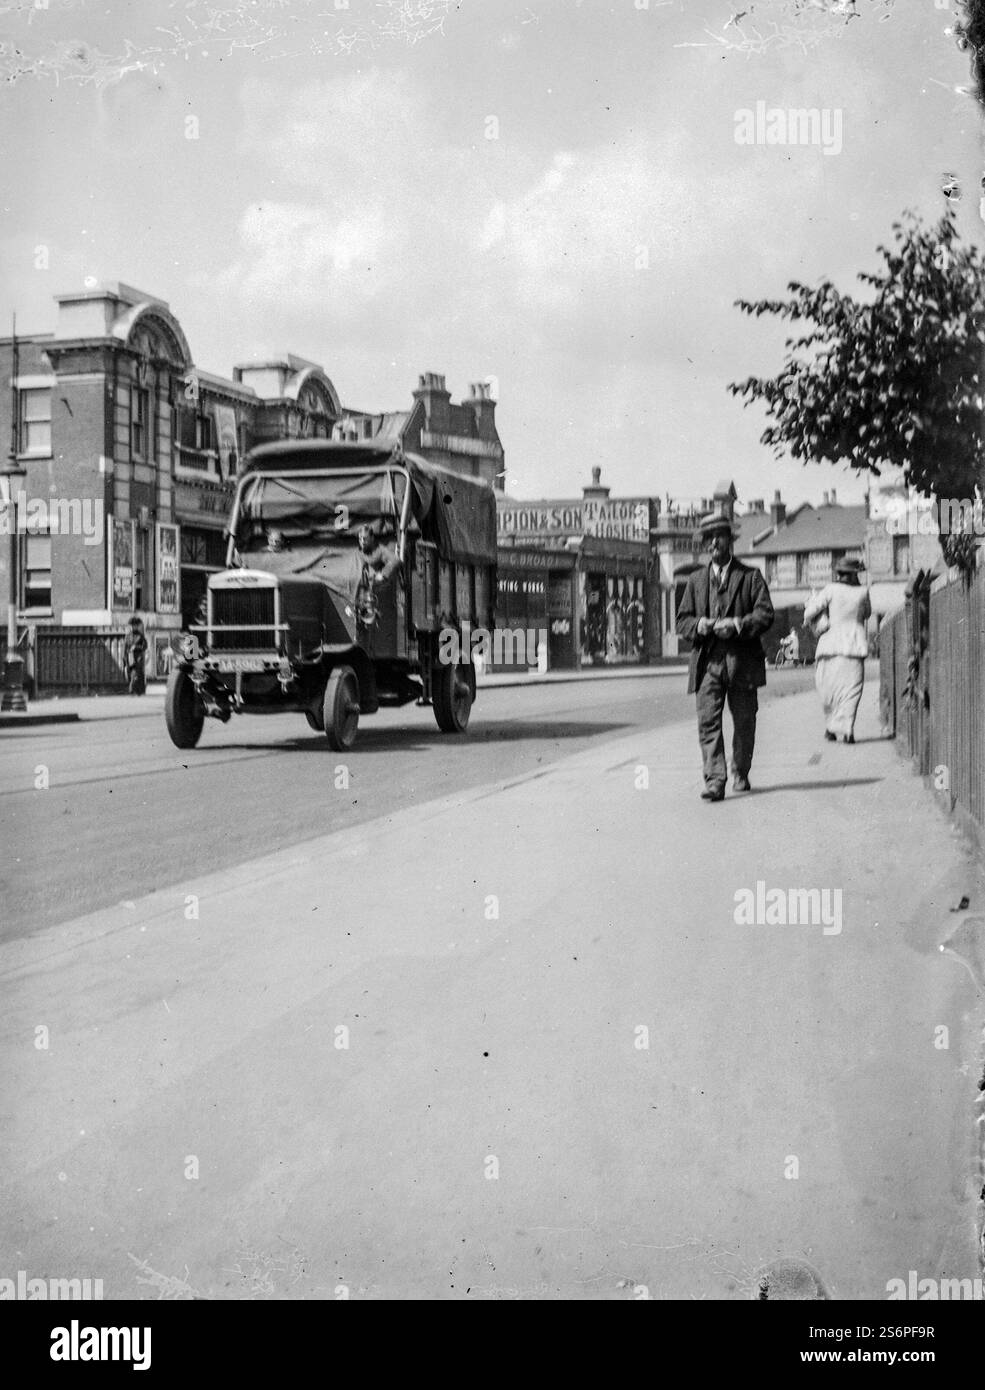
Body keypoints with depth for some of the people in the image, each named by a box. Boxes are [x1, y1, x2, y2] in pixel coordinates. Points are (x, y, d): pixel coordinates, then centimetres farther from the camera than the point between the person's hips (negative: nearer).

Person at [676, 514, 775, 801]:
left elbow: (765, 615, -2)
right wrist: (698, 625, -9)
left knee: (744, 721, 7)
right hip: (707, 661, 1)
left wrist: (738, 625, -17)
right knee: (708, 721, -10)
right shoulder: (696, 580, 16)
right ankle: (714, 781, -13)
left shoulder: (750, 577, 7)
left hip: (742, 661, -1)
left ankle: (740, 774, 26)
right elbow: (682, 620, 13)